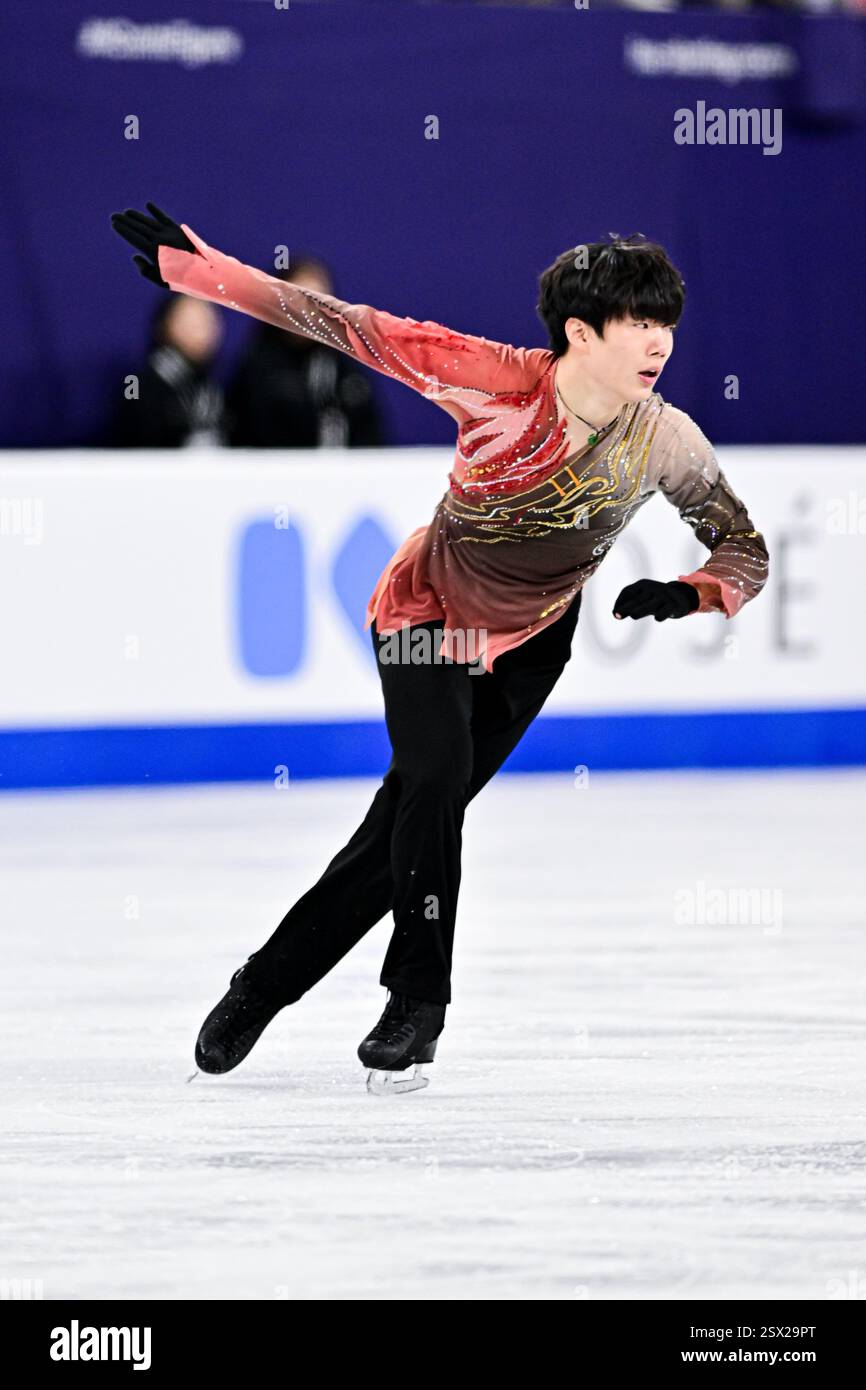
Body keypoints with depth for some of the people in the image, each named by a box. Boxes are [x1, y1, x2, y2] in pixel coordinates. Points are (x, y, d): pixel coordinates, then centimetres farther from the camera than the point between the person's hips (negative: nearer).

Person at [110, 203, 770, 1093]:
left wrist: (686, 595, -31)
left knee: (411, 818, 2)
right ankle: (416, 1008, -7)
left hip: (533, 638, 3)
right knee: (436, 775, -24)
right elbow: (357, 331, -28)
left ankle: (265, 983, 19)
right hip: (428, 610, -3)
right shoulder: (501, 384, -29)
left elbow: (747, 552, -8)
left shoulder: (667, 442, -20)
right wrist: (196, 270, -30)